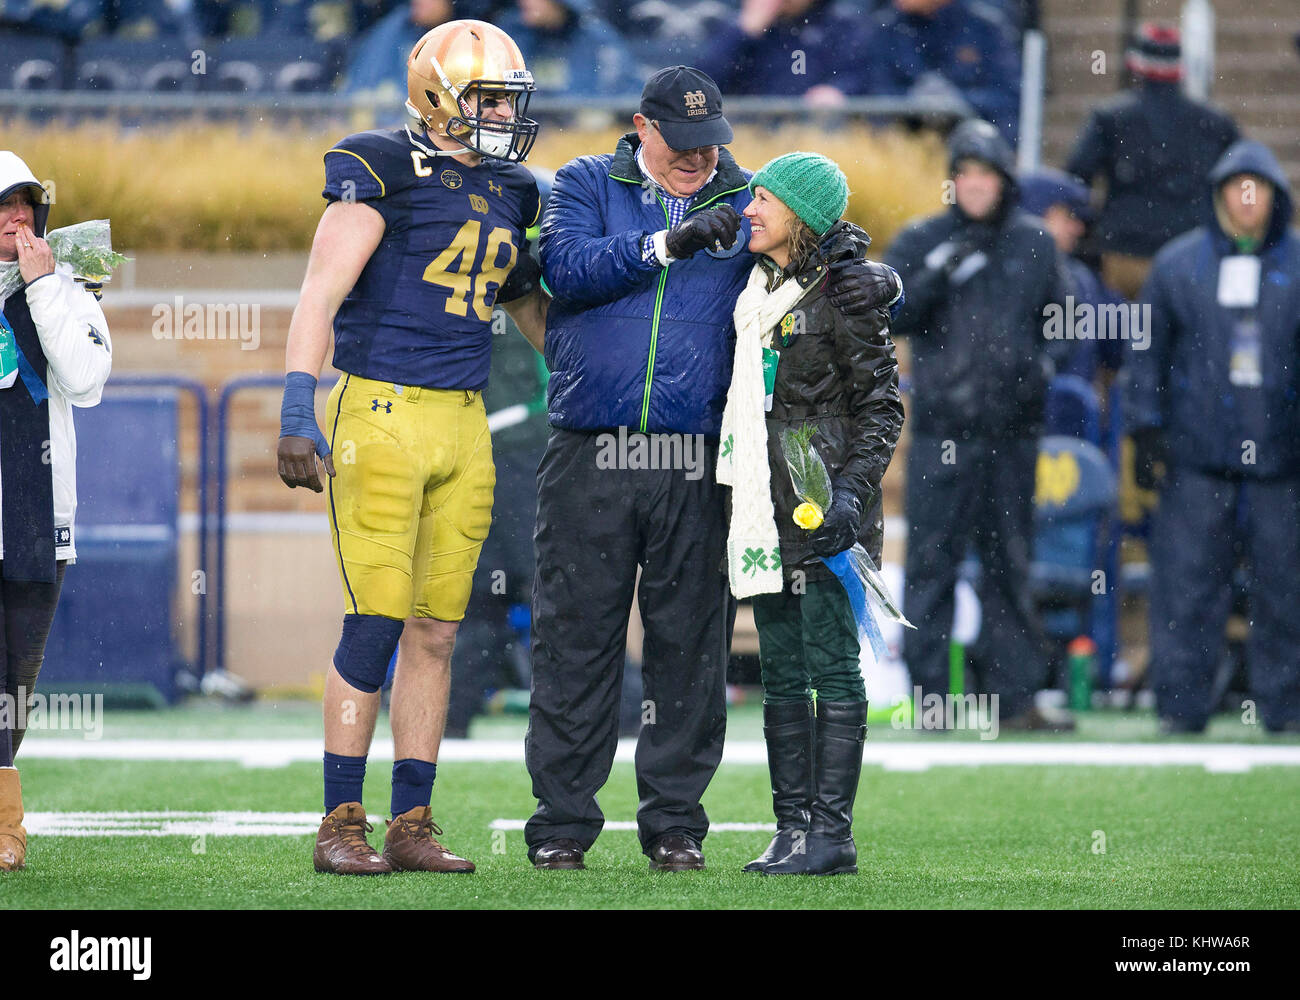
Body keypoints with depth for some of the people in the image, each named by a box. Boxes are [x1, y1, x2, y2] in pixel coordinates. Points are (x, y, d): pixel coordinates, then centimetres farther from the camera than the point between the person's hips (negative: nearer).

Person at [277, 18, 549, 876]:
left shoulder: (510, 195, 14)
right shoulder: (383, 172, -7)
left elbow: (532, 308, 28)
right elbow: (321, 297, -12)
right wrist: (298, 412, -20)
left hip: (462, 423, 7)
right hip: (379, 415, -7)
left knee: (437, 631, 6)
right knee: (378, 623, -9)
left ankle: (412, 826, 11)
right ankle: (341, 827, -4)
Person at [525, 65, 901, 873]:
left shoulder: (749, 206, 12)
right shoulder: (588, 186, 9)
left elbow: (826, 267, 10)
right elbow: (568, 267, -9)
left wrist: (877, 280, -13)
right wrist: (670, 243, -17)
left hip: (697, 466, 1)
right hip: (589, 458, -1)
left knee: (690, 645, 2)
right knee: (575, 639, 1)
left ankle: (675, 823, 10)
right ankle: (562, 822, 6)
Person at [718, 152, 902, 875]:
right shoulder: (758, 291, 15)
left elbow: (881, 406, -8)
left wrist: (852, 489, -18)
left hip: (825, 504, -8)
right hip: (768, 507, 8)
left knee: (832, 668, -6)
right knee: (782, 673, 8)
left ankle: (833, 834, -5)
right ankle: (794, 826, 11)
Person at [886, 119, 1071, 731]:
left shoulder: (1034, 244, 11)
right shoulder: (921, 242, 3)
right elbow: (885, 317, -5)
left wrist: (1045, 364, 0)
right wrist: (938, 274, -18)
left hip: (1013, 428, 3)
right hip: (942, 427, -3)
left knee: (1011, 565, 8)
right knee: (932, 562, -6)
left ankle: (1016, 696, 11)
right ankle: (930, 695, -2)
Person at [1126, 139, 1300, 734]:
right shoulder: (1178, 264, 8)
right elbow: (1148, 352, 10)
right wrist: (1147, 432, 4)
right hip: (1197, 458, 0)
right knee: (1188, 582, -4)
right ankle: (1181, 702, 0)